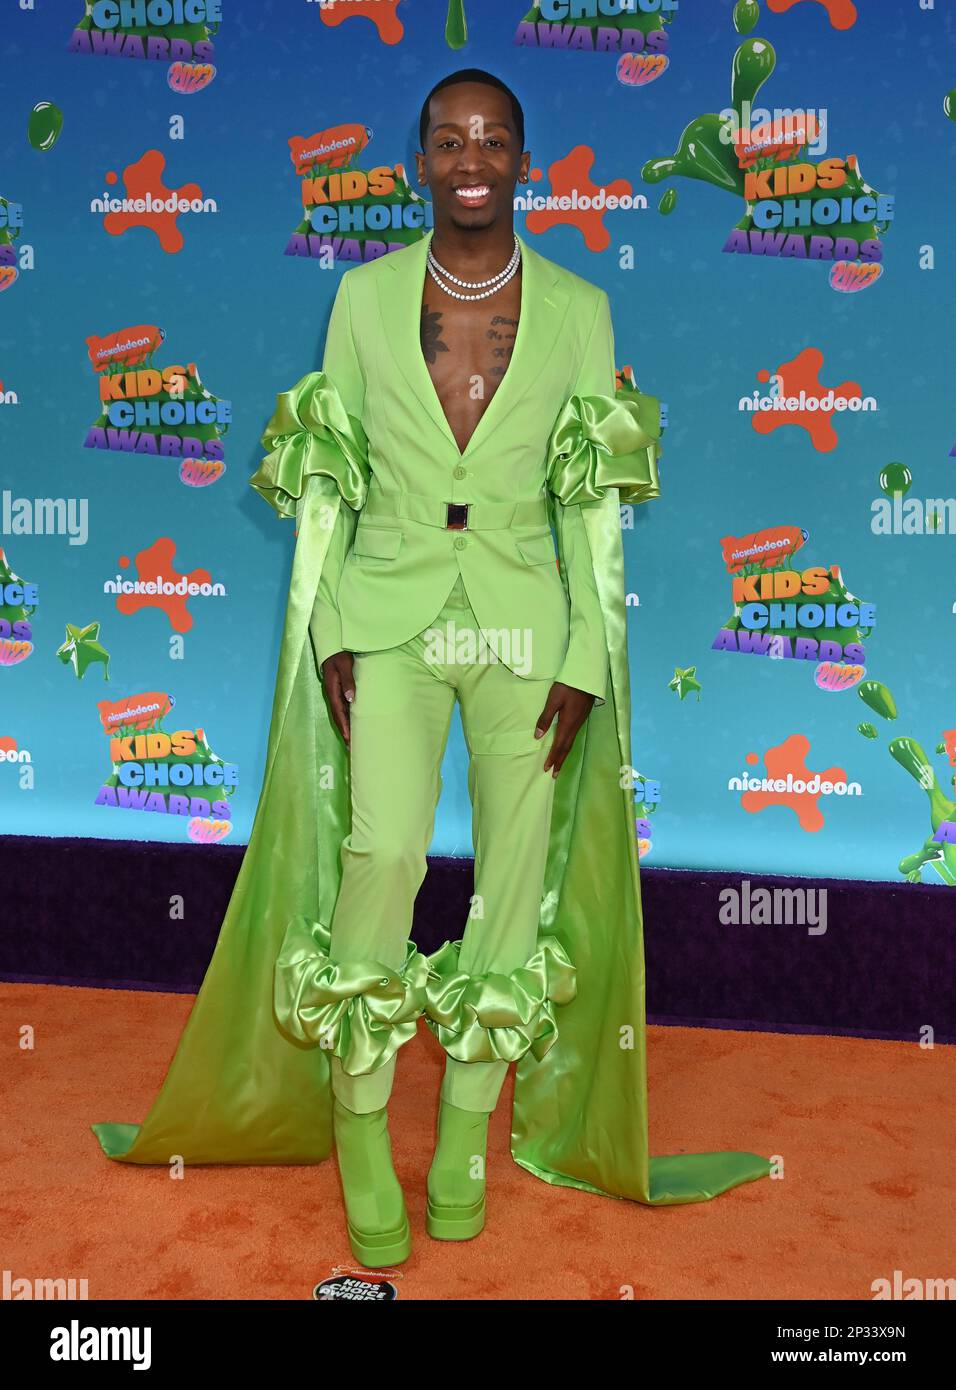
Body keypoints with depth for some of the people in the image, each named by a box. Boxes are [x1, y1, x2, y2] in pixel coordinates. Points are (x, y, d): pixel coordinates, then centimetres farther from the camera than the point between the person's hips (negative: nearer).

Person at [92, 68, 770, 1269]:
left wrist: (587, 660, -4)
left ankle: (465, 1139, 21)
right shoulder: (365, 295, 7)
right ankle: (360, 1140, 4)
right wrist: (328, 633, -3)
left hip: (528, 625, 1)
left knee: (517, 878, 2)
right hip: (391, 615, 0)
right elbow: (326, 484, 7)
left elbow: (594, 506, 4)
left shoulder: (578, 309, 6)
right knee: (383, 850, -17)